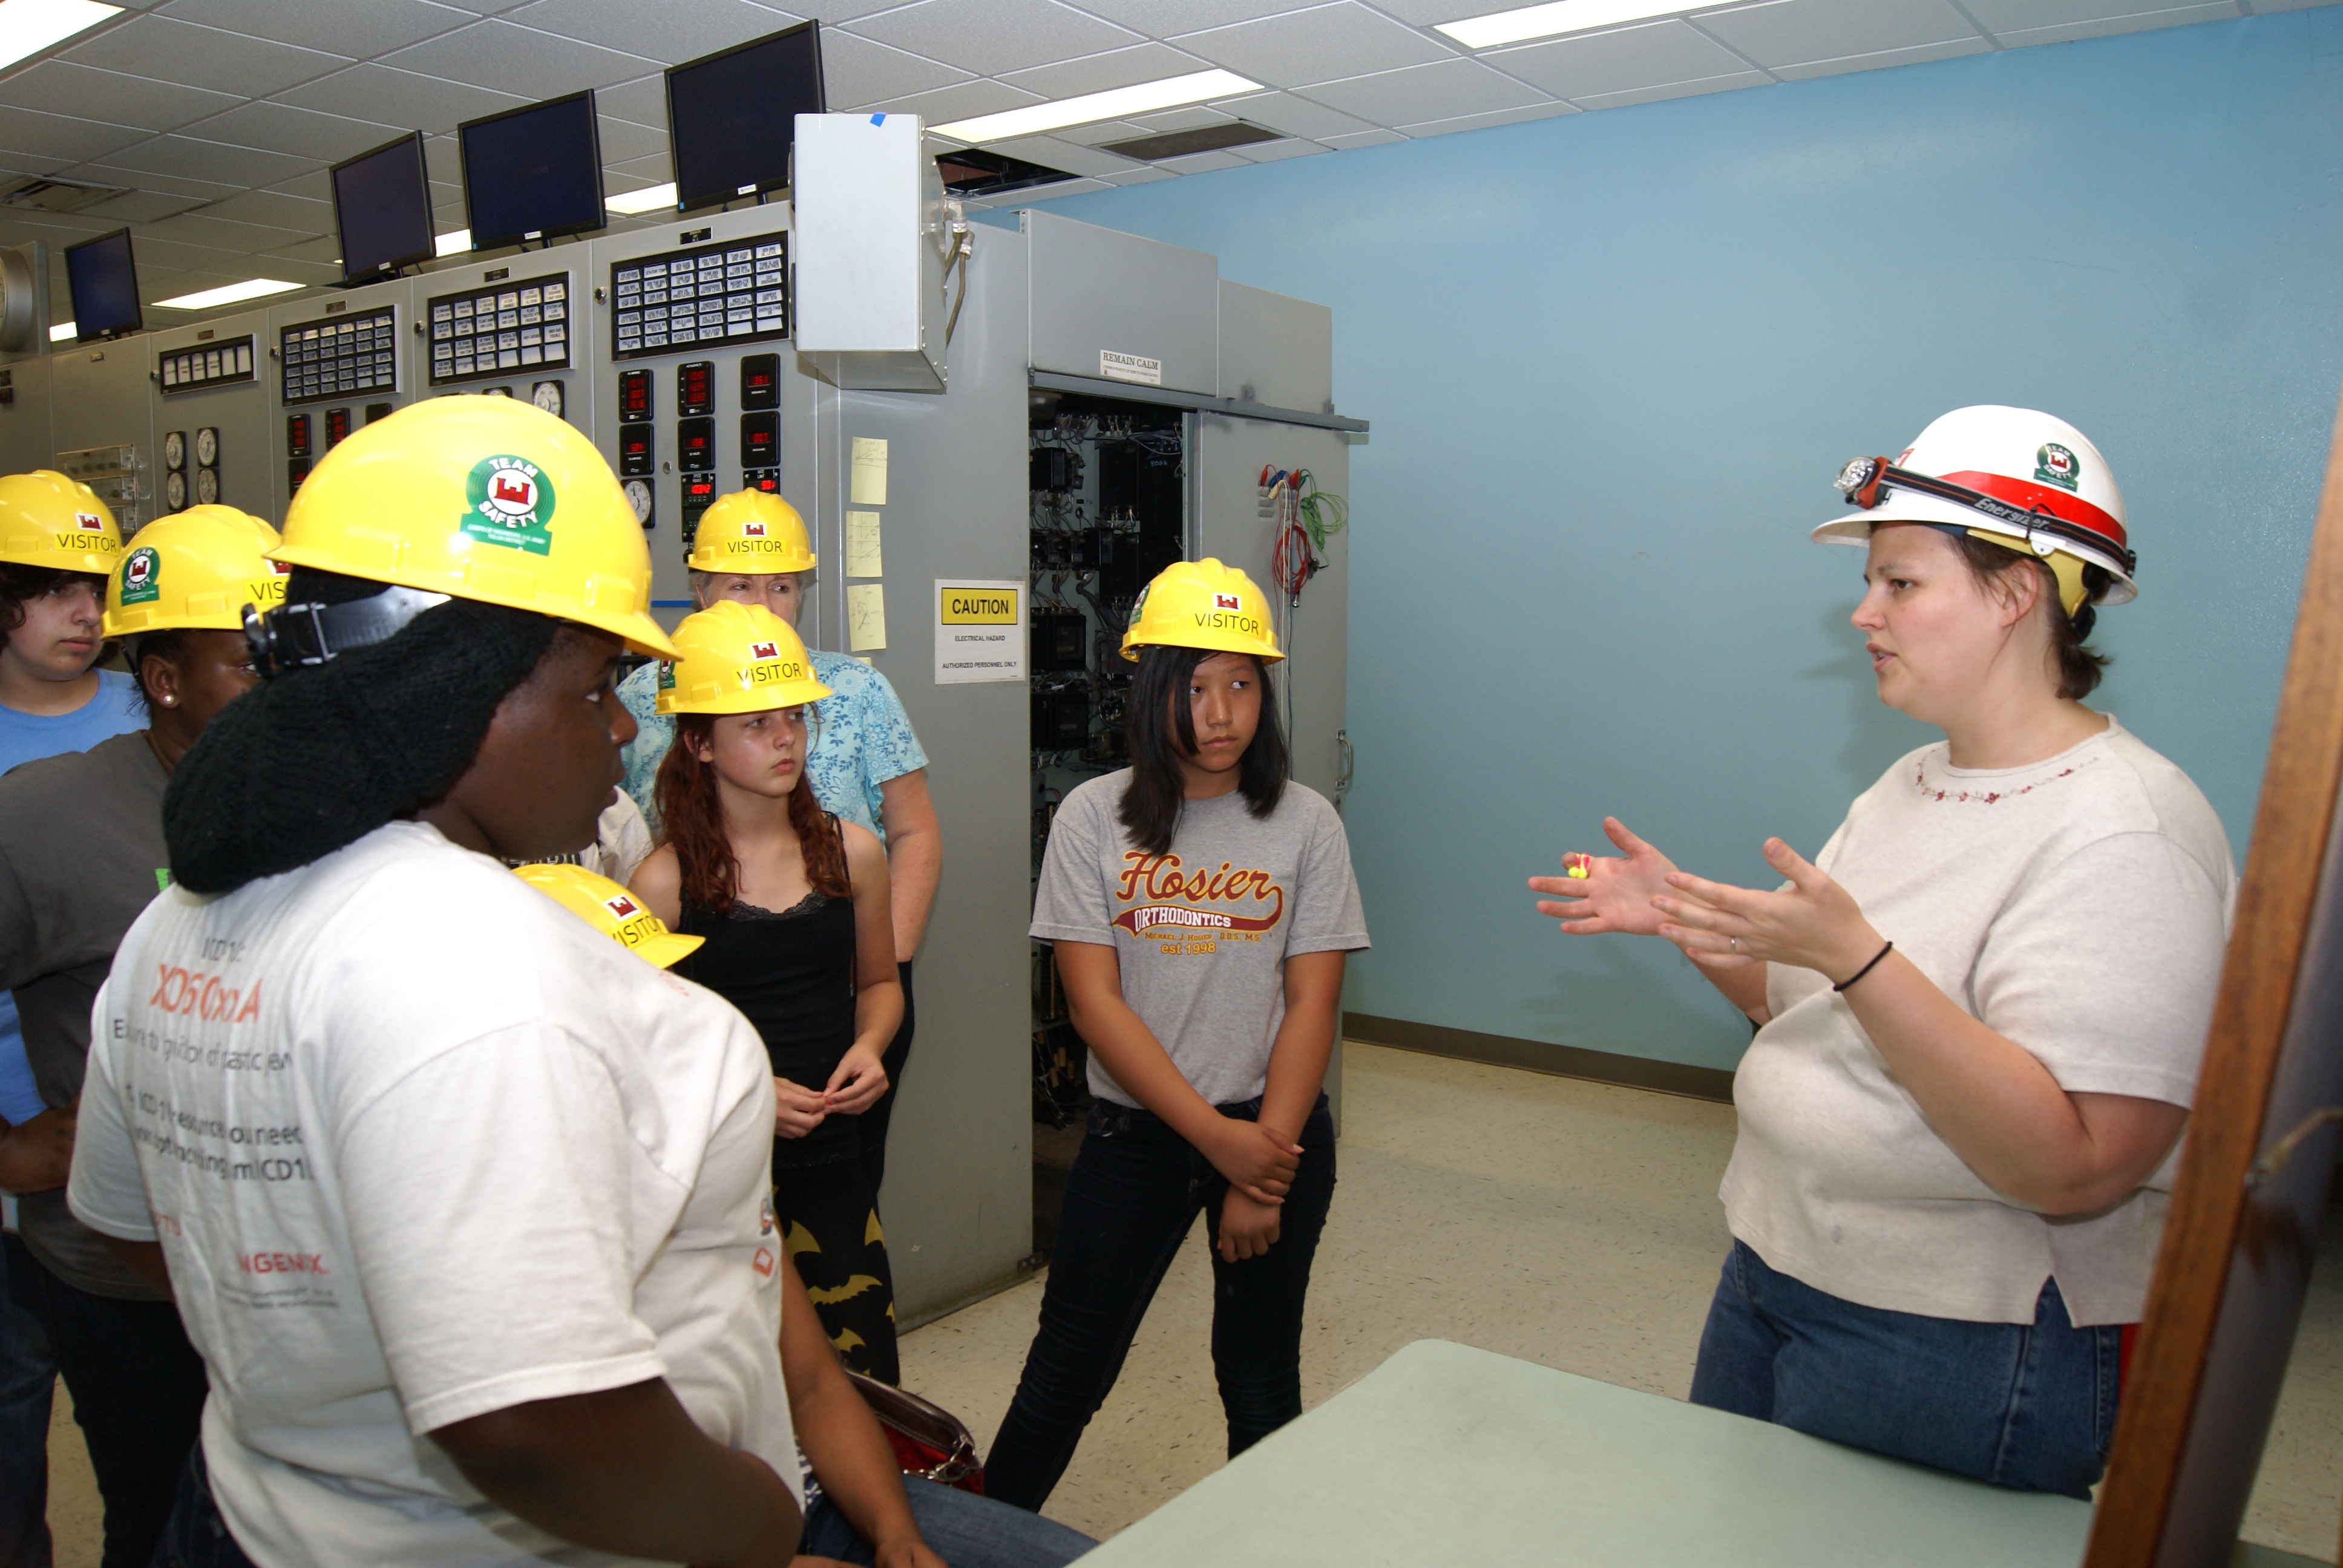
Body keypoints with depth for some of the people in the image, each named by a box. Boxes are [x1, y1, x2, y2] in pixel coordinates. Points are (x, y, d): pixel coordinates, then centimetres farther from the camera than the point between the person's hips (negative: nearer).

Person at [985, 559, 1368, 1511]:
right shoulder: (1095, 818, -5)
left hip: (1277, 1132, 1)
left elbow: (1311, 1003, -6)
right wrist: (1215, 1136, -14)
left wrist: (1264, 1165, -11)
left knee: (1260, 1377, 14)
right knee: (1067, 1371, 9)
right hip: (1135, 1133, 0)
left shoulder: (1305, 824, -3)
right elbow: (1094, 1000, -9)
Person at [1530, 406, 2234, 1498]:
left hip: (1959, 1356, -8)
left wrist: (1854, 954, -35)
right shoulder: (1915, 784, 6)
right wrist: (1680, 918, -1)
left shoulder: (2123, 835, -21)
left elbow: (2074, 1171, -29)